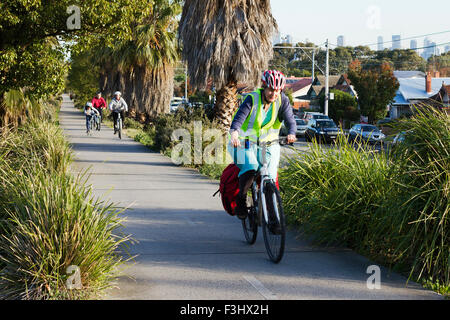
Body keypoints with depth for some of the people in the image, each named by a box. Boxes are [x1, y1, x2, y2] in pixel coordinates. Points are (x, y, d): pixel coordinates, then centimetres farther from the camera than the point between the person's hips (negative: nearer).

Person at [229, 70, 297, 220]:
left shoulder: (283, 101, -6)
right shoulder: (252, 99, -15)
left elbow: (290, 120, -17)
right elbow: (239, 117, -27)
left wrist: (291, 133, -40)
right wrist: (234, 133, -48)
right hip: (246, 143, -3)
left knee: (270, 177, -12)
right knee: (250, 168, -28)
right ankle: (241, 199, -8)